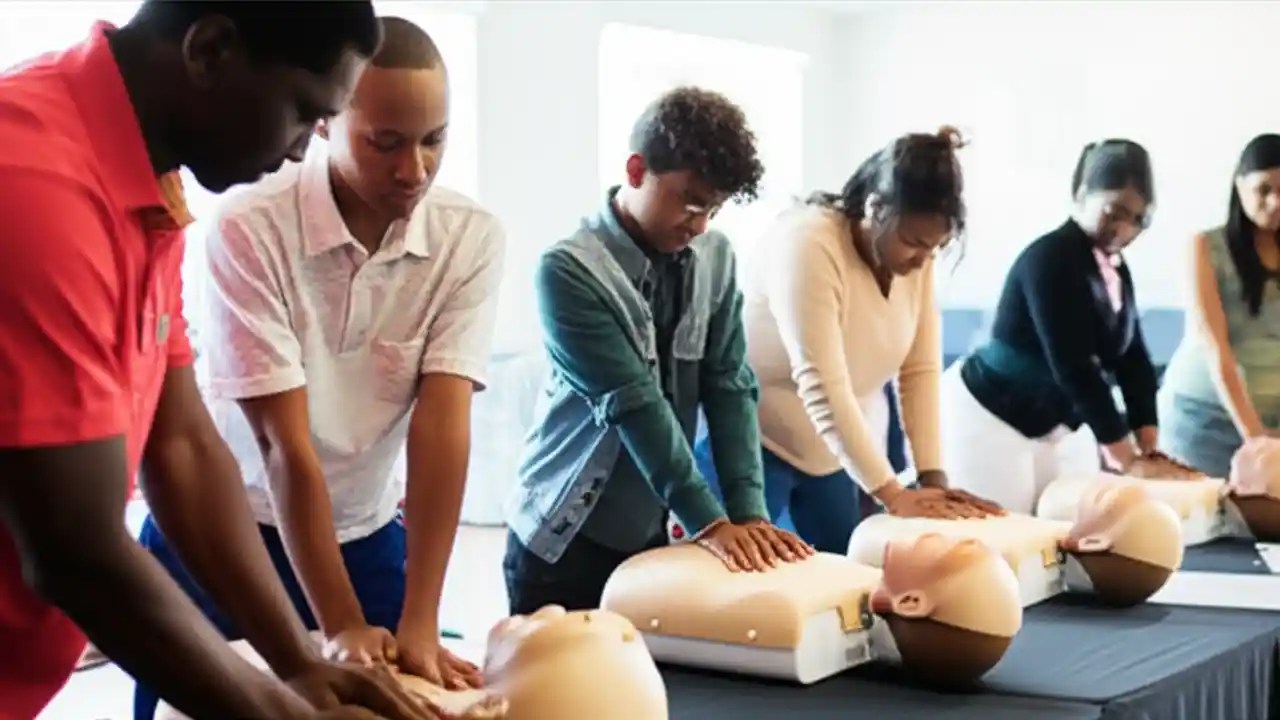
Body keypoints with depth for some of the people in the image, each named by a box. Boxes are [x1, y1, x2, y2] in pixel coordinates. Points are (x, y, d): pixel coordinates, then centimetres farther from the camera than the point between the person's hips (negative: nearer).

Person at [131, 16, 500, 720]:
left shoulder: (472, 237, -14)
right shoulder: (250, 227, -23)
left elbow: (443, 425, -20)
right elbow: (285, 444, -24)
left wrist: (419, 625, -26)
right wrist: (342, 628, -25)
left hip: (367, 534, 2)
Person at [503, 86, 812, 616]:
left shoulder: (714, 258, 1)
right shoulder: (569, 271, -18)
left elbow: (729, 386, -2)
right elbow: (633, 405, -22)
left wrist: (748, 512, -12)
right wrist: (708, 521, -24)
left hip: (650, 534, 5)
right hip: (564, 538, -5)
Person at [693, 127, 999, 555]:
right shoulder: (807, 244, -27)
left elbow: (922, 370, -4)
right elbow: (823, 387, -30)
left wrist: (933, 477, -14)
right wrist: (892, 495, -30)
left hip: (839, 448, 7)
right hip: (755, 441, -6)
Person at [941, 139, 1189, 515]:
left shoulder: (1116, 269, 5)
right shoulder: (1050, 258, -21)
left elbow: (1132, 358, 2)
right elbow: (1074, 367, -26)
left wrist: (1149, 446, -8)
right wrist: (1127, 458, -24)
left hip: (1058, 422, 8)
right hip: (990, 416, -8)